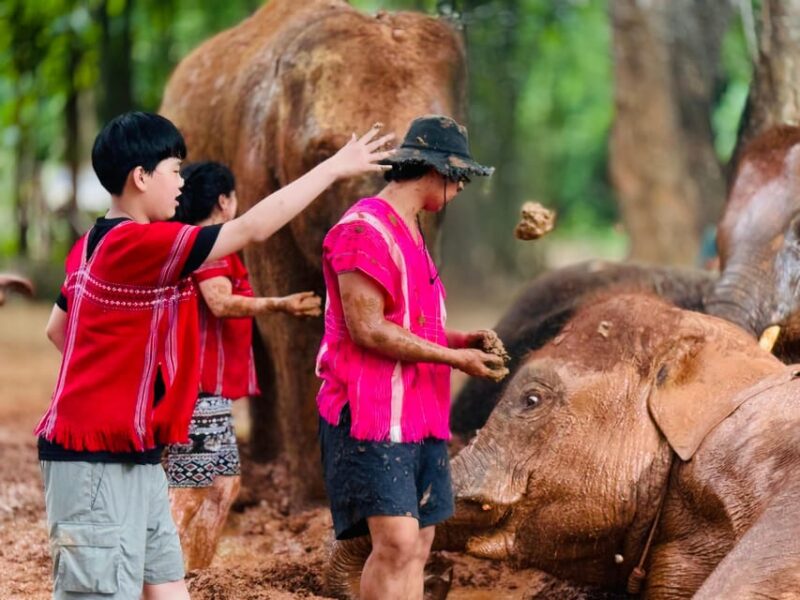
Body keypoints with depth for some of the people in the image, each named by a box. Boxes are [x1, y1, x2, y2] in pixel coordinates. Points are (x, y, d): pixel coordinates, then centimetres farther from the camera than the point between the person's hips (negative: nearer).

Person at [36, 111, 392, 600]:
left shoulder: (96, 245, 11)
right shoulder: (141, 244, -18)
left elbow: (58, 327, 23)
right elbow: (254, 228, -18)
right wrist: (334, 168, -11)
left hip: (130, 456, 10)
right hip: (99, 458, -10)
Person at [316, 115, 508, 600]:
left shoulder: (410, 232, 18)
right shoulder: (365, 230, -13)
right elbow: (367, 329, -19)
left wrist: (462, 340, 7)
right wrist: (453, 357, -14)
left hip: (420, 416, 10)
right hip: (373, 415, -10)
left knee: (418, 547, 8)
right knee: (396, 542, -17)